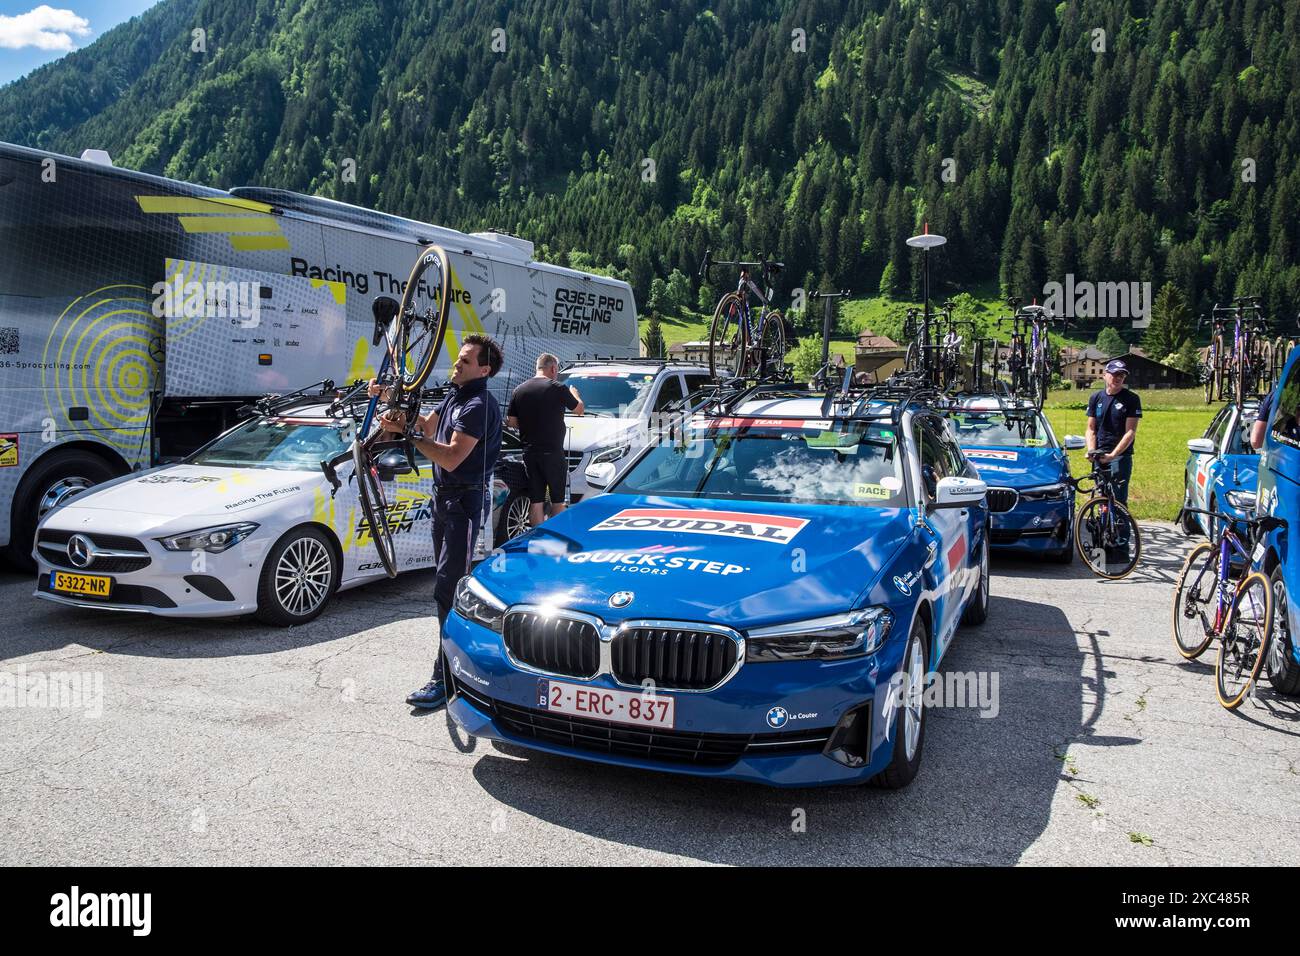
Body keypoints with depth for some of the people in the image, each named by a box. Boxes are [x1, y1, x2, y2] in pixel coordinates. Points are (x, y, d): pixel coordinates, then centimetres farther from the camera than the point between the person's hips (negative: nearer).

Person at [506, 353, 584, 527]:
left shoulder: (520, 390, 4)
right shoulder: (557, 388, -9)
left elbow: (511, 422, 7)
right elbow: (579, 409, 5)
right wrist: (574, 394, 26)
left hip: (529, 453, 4)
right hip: (553, 453, -4)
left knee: (536, 501, 8)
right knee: (558, 500, 8)